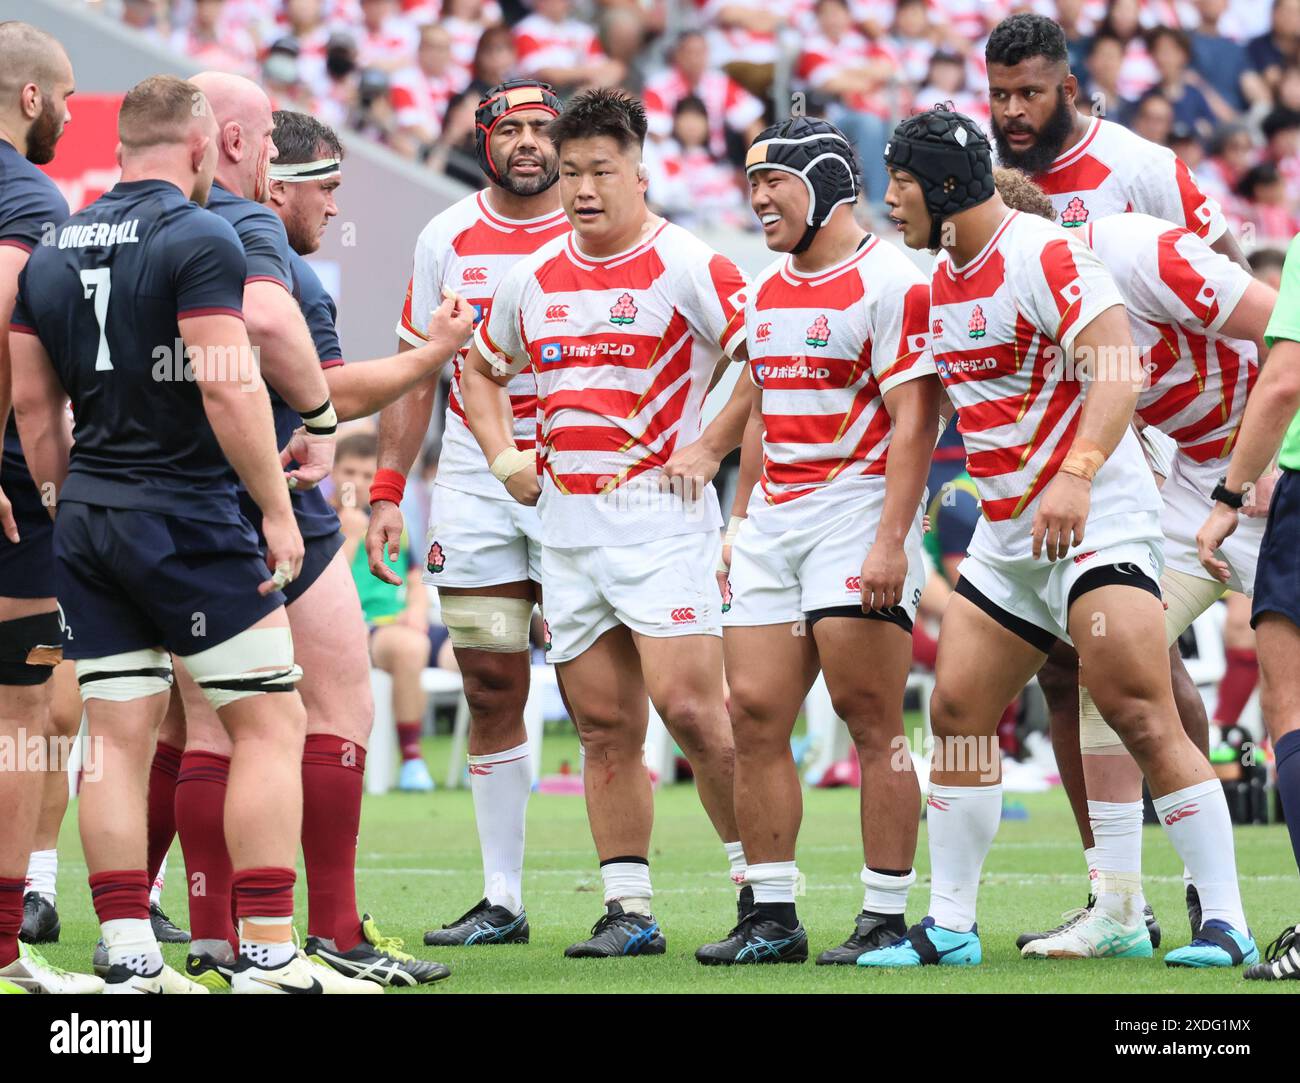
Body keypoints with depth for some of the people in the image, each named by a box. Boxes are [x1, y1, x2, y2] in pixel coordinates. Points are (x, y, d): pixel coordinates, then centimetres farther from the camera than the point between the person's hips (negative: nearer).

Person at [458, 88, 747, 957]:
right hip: (566, 526, 6)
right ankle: (629, 910, 10)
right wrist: (504, 458, 15)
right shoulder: (534, 278, 12)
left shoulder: (687, 266, -7)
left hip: (663, 519, -6)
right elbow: (480, 368, 28)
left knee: (688, 705, -13)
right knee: (604, 724, 6)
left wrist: (709, 445, -12)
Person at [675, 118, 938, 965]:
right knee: (755, 712, 4)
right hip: (777, 515, 8)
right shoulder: (768, 290, 16)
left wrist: (890, 539, -21)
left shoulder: (890, 282, -10)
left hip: (858, 506, -8)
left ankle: (887, 919, -2)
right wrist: (741, 525, 22)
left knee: (873, 724, -7)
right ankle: (772, 917, 10)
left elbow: (914, 420, -15)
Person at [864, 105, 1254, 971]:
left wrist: (1077, 477, -36)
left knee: (1141, 716, -15)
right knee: (957, 714, 7)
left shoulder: (1046, 255, -15)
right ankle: (949, 928, 16)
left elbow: (1119, 371, -24)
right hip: (1008, 531, 9)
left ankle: (1227, 923, -12)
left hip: (1097, 518, -9)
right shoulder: (943, 282, 13)